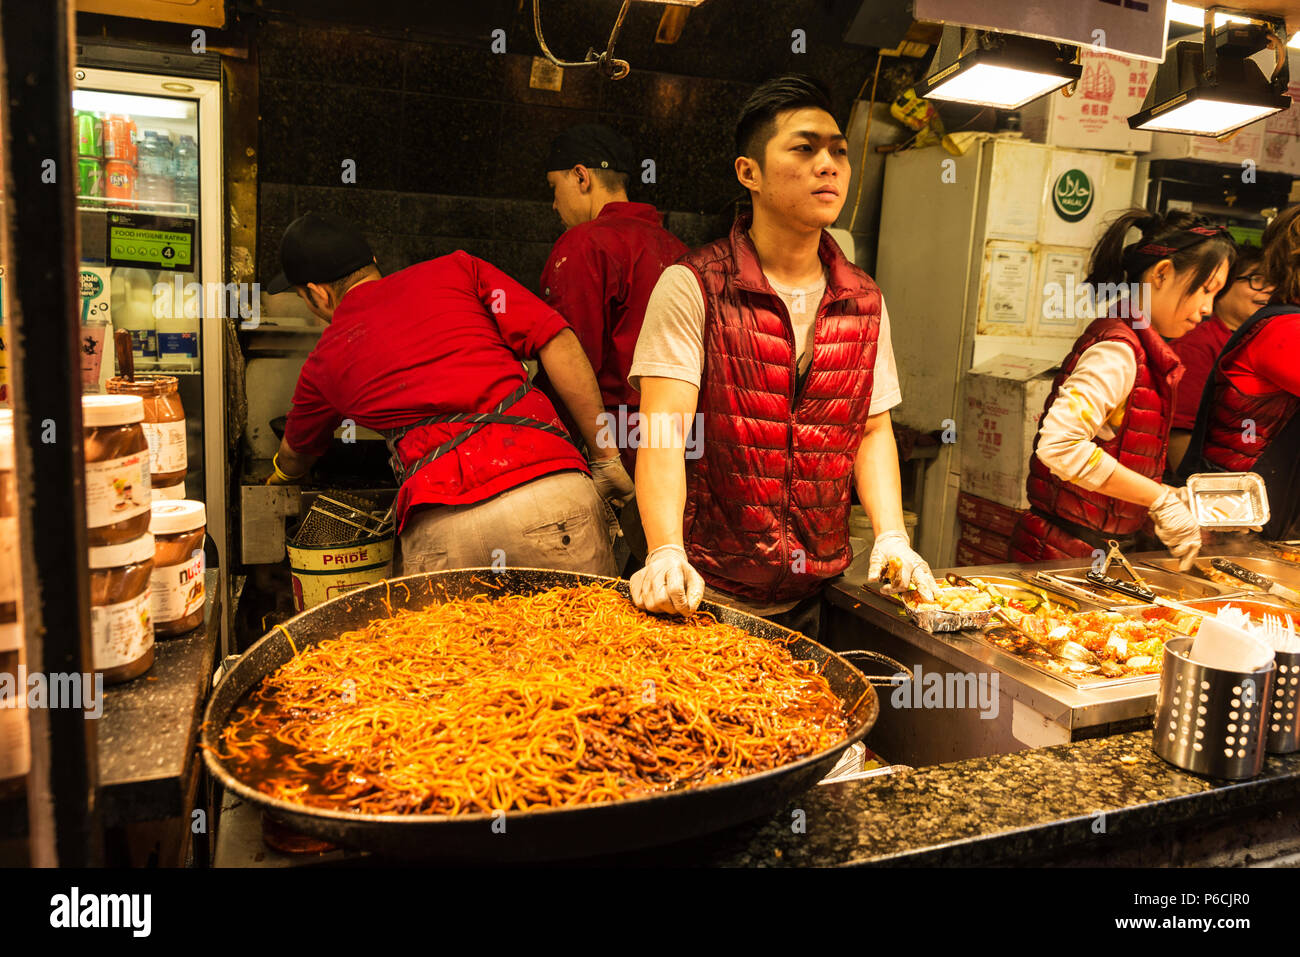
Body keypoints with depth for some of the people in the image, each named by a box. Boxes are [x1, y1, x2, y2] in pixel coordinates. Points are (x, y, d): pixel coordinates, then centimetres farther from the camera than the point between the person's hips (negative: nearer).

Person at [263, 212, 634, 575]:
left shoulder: (324, 362, 22)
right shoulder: (456, 270, 17)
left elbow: (296, 455, 43)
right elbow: (558, 342, 5)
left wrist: (278, 479, 67)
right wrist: (606, 458, 9)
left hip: (439, 528, 0)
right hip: (551, 488, 0)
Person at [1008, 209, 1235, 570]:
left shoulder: (1140, 347, 12)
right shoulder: (1117, 349, -17)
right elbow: (1059, 444, -30)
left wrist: (1170, 497, 5)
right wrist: (1160, 498, -22)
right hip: (1066, 551, -9)